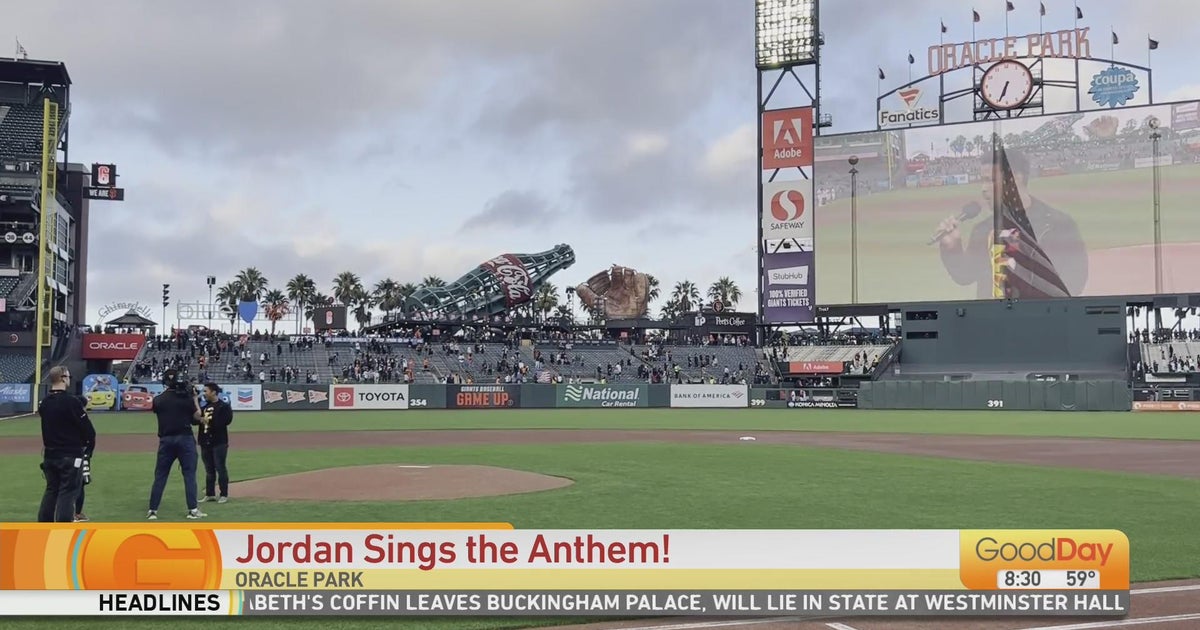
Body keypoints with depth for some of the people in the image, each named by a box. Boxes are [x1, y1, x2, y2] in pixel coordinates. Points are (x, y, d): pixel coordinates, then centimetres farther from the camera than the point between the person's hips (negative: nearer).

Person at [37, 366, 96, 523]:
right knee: (68, 493, -4)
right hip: (71, 456, -7)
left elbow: (48, 429, 12)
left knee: (51, 491, 16)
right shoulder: (71, 402, -16)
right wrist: (89, 446, 4)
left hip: (50, 455, 7)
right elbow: (87, 429, -13)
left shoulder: (43, 403, 6)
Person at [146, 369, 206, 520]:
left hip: (165, 440, 2)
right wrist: (194, 398, 12)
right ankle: (193, 509, 0)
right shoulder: (186, 398, -5)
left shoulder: (158, 400, 1)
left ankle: (153, 510, 7)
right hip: (185, 439, -2)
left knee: (160, 476, 8)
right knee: (189, 474, 3)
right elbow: (197, 416, 3)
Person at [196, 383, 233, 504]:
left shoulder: (224, 406, -6)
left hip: (219, 442, -7)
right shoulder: (204, 407, 16)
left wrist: (209, 421, -20)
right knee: (209, 469, 11)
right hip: (205, 443, 7)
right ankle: (209, 494, 17)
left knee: (220, 468, -3)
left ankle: (224, 494, 3)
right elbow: (195, 419, 13)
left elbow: (227, 420, -20)